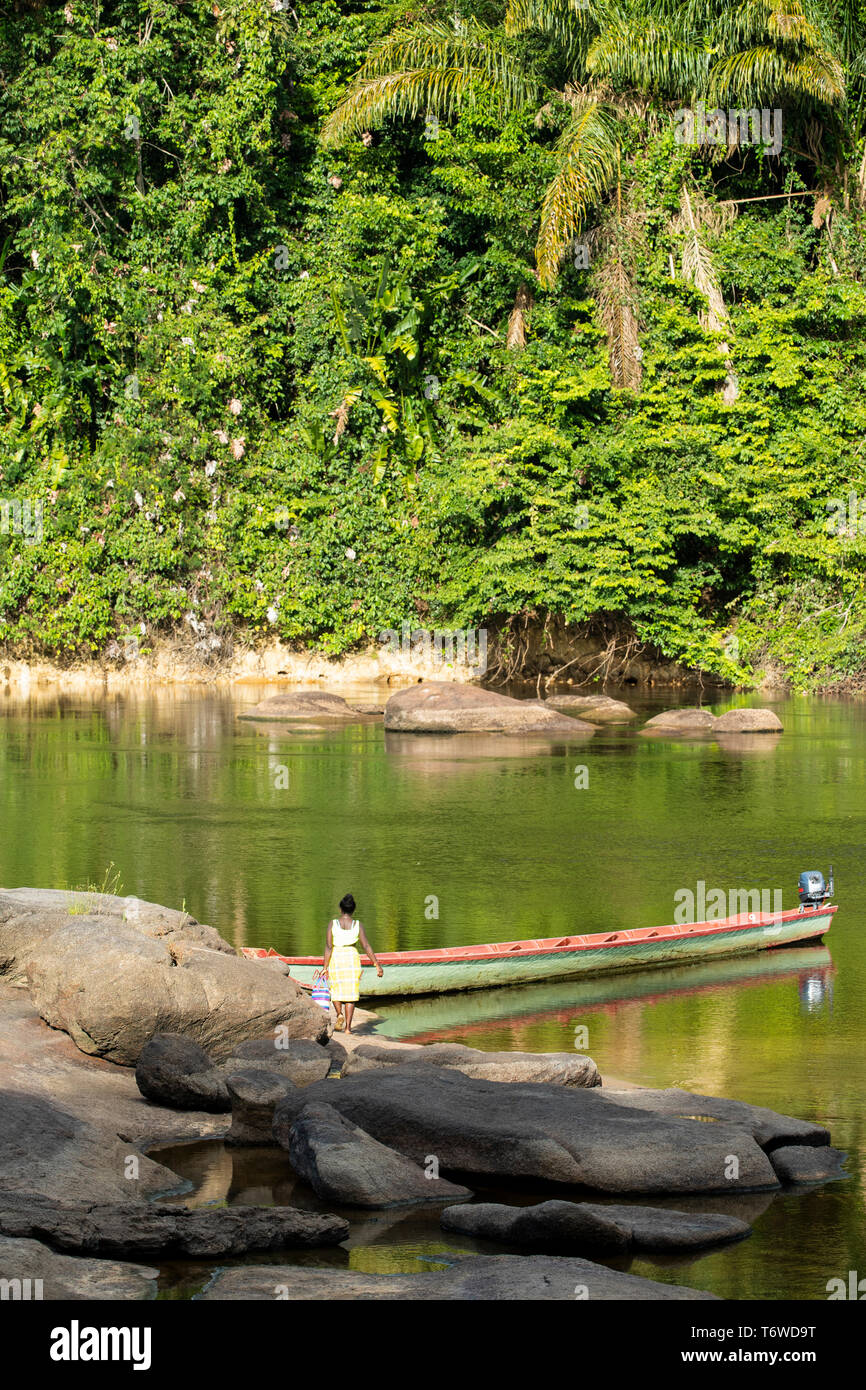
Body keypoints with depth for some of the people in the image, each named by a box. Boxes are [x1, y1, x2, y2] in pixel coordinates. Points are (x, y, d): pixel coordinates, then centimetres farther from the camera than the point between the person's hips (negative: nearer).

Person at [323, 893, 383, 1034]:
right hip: (352, 958, 0)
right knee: (350, 992, 6)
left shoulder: (332, 924, -2)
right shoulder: (357, 925, 0)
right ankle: (348, 1026, 1)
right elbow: (366, 946, -4)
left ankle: (339, 1014, -13)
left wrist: (325, 967, -5)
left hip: (336, 958, 0)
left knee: (336, 990, 15)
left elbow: (328, 947, -6)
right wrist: (377, 965, -1)